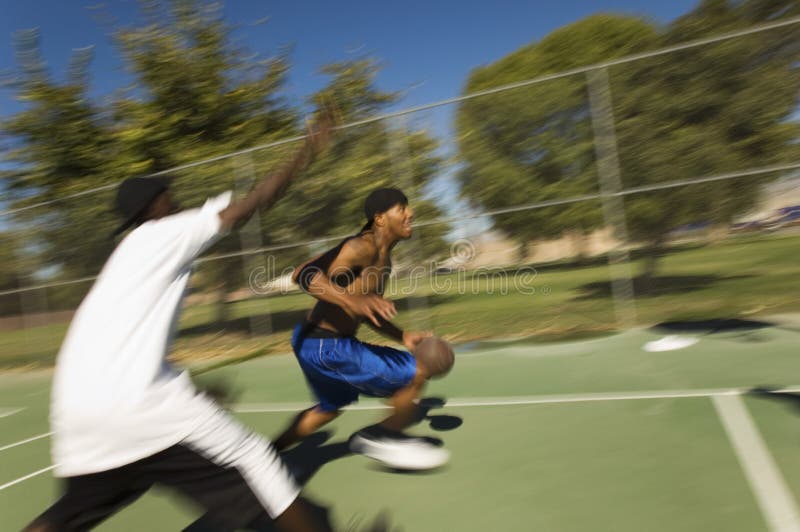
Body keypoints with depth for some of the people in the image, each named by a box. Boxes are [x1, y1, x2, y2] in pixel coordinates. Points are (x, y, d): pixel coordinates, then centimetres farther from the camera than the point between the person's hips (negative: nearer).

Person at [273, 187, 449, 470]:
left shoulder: (383, 259, 12)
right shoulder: (363, 247, -19)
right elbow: (303, 274, -30)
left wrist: (403, 336, 16)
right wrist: (354, 302, -41)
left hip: (315, 343, 11)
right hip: (325, 346, -10)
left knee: (330, 407, 32)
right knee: (416, 373, -6)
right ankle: (386, 438, 17)